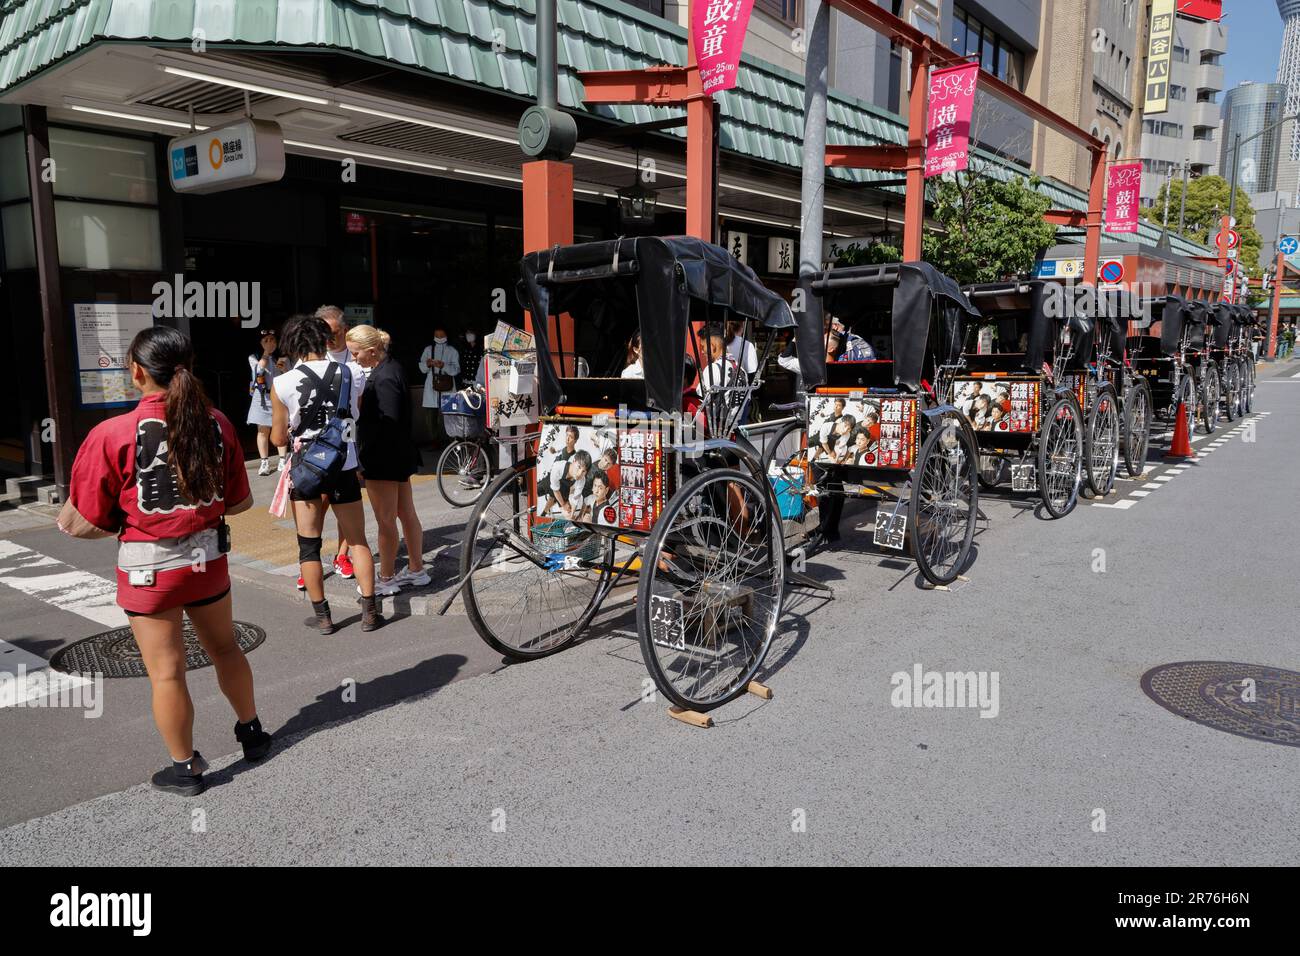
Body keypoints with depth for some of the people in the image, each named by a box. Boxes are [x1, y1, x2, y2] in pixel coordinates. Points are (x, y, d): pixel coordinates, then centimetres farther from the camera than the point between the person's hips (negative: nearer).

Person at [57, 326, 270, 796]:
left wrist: (126, 521, 5)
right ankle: (252, 732, 39)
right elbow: (240, 501, 2)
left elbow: (79, 523, -13)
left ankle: (185, 768, 26)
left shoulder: (113, 434, -17)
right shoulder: (217, 423, -6)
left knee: (166, 672, 11)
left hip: (149, 567, -4)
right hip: (208, 558, 4)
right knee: (224, 648, 24)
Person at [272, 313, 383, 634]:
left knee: (308, 545, 11)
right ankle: (369, 611, 13)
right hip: (344, 466, 2)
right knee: (358, 540, 12)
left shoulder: (283, 384, -10)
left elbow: (278, 438, -2)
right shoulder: (350, 374, -5)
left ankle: (322, 616, 15)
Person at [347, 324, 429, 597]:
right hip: (398, 456, 10)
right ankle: (416, 570, 28)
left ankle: (386, 579, 13)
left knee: (386, 521, 2)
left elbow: (387, 423, -24)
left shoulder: (384, 378, -20)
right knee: (407, 514, 16)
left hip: (383, 459, -10)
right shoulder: (392, 368, 10)